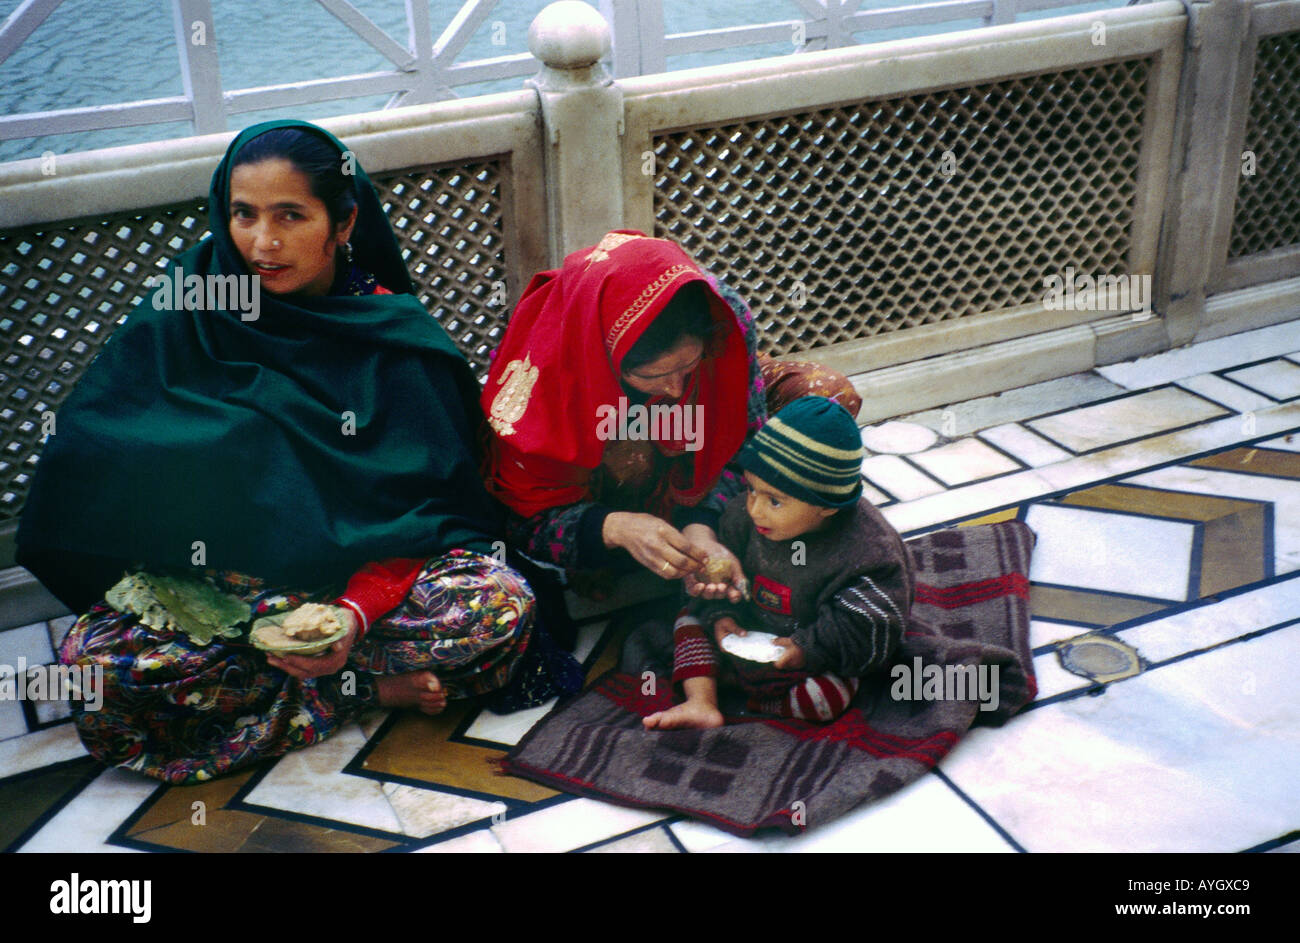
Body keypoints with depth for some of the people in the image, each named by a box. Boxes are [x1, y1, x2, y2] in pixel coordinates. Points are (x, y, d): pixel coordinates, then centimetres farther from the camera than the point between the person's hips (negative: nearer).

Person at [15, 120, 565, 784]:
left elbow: (419, 503, -8)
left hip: (368, 573, -2)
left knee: (499, 605, -29)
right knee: (93, 660, -29)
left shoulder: (395, 336, -3)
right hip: (214, 584, 2)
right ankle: (370, 686, -19)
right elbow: (85, 455, -3)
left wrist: (357, 612, -27)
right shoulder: (180, 317, 1)